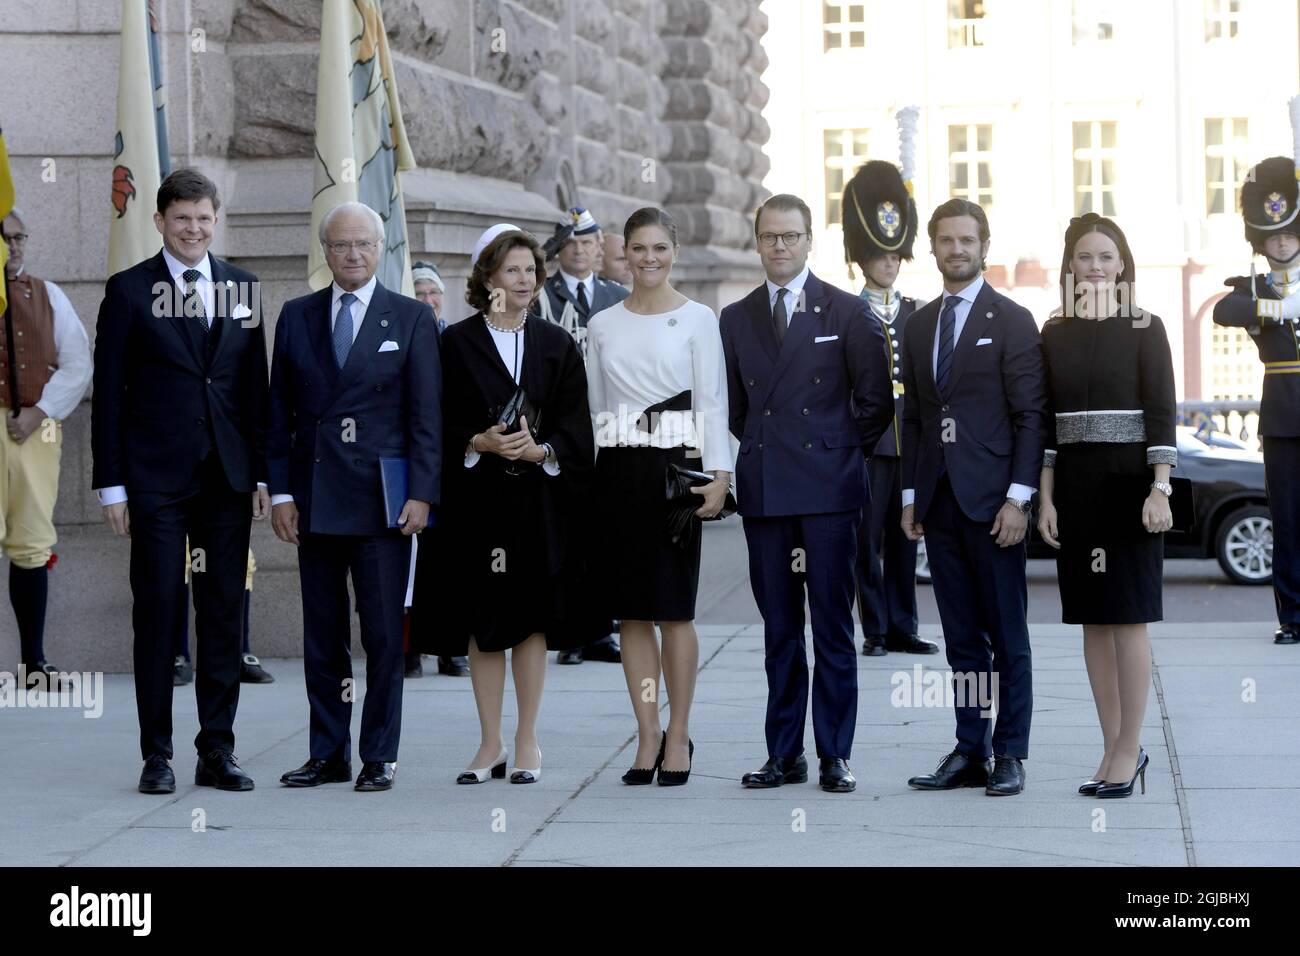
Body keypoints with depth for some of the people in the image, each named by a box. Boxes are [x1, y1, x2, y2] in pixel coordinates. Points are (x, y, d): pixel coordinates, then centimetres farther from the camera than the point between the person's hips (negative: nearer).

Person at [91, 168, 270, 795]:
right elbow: (108, 393, 0)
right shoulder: (129, 291, 1)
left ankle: (217, 752, 13)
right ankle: (157, 755, 6)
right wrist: (111, 483, -6)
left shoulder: (242, 290, 10)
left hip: (228, 478, 3)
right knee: (157, 613, -1)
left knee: (224, 615, 6)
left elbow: (256, 387, 12)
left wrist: (262, 473, 6)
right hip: (156, 479, -3)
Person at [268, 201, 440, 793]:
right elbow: (279, 411, 10)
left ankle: (379, 756, 8)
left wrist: (422, 493, -8)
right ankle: (328, 754, 14)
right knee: (322, 634, 7)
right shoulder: (297, 317, 10)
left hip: (382, 496, -3)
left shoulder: (411, 318, 3)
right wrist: (280, 490, 2)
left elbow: (427, 414, 0)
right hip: (314, 498, 3)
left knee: (384, 634, 0)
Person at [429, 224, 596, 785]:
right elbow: (443, 426, 0)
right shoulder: (458, 344, 4)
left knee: (532, 617, 1)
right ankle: (491, 744, 9)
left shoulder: (557, 345, 9)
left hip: (541, 500, 1)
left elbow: (575, 428, 4)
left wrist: (540, 450, -14)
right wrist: (479, 443, -17)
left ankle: (527, 741, 10)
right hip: (478, 500, -1)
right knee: (483, 621, 1)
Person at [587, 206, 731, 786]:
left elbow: (712, 402, -2)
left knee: (674, 610, -1)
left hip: (675, 466, -3)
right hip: (617, 470, 3)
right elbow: (594, 407, 13)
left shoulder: (698, 320, 1)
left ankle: (678, 737, 9)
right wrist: (583, 478, 8)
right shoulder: (603, 325, 10)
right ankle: (648, 737, 11)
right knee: (631, 611, 4)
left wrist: (718, 475, -11)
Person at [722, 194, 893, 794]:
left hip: (828, 489, -3)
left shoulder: (846, 312, 2)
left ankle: (834, 755, 4)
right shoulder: (736, 319, 12)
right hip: (764, 491, 3)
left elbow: (876, 399, 4)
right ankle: (784, 754, 12)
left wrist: (843, 451, 3)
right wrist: (761, 448, 9)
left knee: (833, 626, -1)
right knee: (779, 629, 7)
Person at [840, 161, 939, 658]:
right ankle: (875, 630, 6)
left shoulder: (915, 313, 13)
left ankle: (903, 629, 13)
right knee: (868, 537, 0)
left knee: (904, 538, 8)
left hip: (910, 438, 4)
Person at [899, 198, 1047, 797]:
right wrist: (910, 495, 10)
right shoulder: (919, 326, 14)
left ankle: (1009, 754, 7)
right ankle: (970, 752, 13)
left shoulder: (1011, 321, -3)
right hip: (938, 499, 5)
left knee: (1005, 632, 1)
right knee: (961, 635, 8)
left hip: (992, 498, -5)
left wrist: (1019, 497, -13)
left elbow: (1032, 415, -7)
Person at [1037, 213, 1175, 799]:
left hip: (1128, 482, -4)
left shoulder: (1144, 329, -2)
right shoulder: (1054, 333, 8)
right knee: (1093, 620, 7)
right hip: (1074, 484, 4)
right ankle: (1114, 749, 13)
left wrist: (1159, 492, -14)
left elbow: (1163, 414, -6)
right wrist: (1045, 498, 3)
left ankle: (1128, 750, 3)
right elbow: (1046, 421, 9)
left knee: (1127, 617, -3)